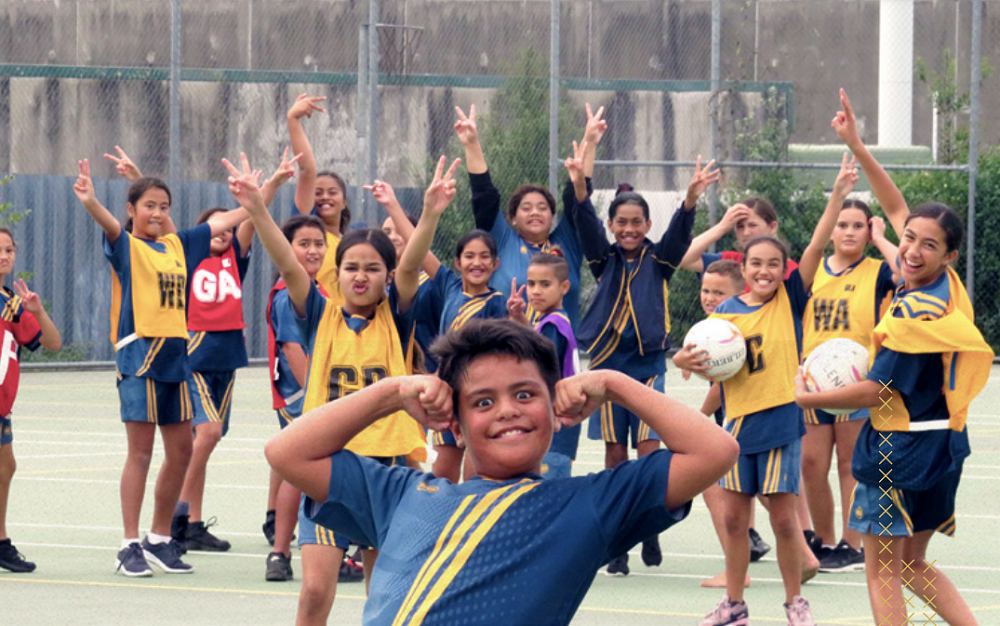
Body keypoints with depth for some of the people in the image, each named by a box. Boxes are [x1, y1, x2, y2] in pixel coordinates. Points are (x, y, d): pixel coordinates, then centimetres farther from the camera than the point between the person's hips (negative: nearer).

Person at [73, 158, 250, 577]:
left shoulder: (178, 245, 13)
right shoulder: (126, 245, -4)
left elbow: (222, 223, 25)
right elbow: (110, 225, -26)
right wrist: (89, 202, -47)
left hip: (175, 354, 6)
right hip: (139, 353, -6)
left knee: (181, 451, 8)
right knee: (141, 451, -6)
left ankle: (160, 539, 21)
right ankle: (130, 546, -3)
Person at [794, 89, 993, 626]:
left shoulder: (916, 314, -23)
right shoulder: (946, 285, 1)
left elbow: (875, 392, -18)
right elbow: (897, 209, 13)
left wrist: (808, 397, -3)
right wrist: (856, 147, 13)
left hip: (904, 450, -9)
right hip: (941, 443, 9)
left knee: (882, 570, 1)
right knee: (913, 564, 19)